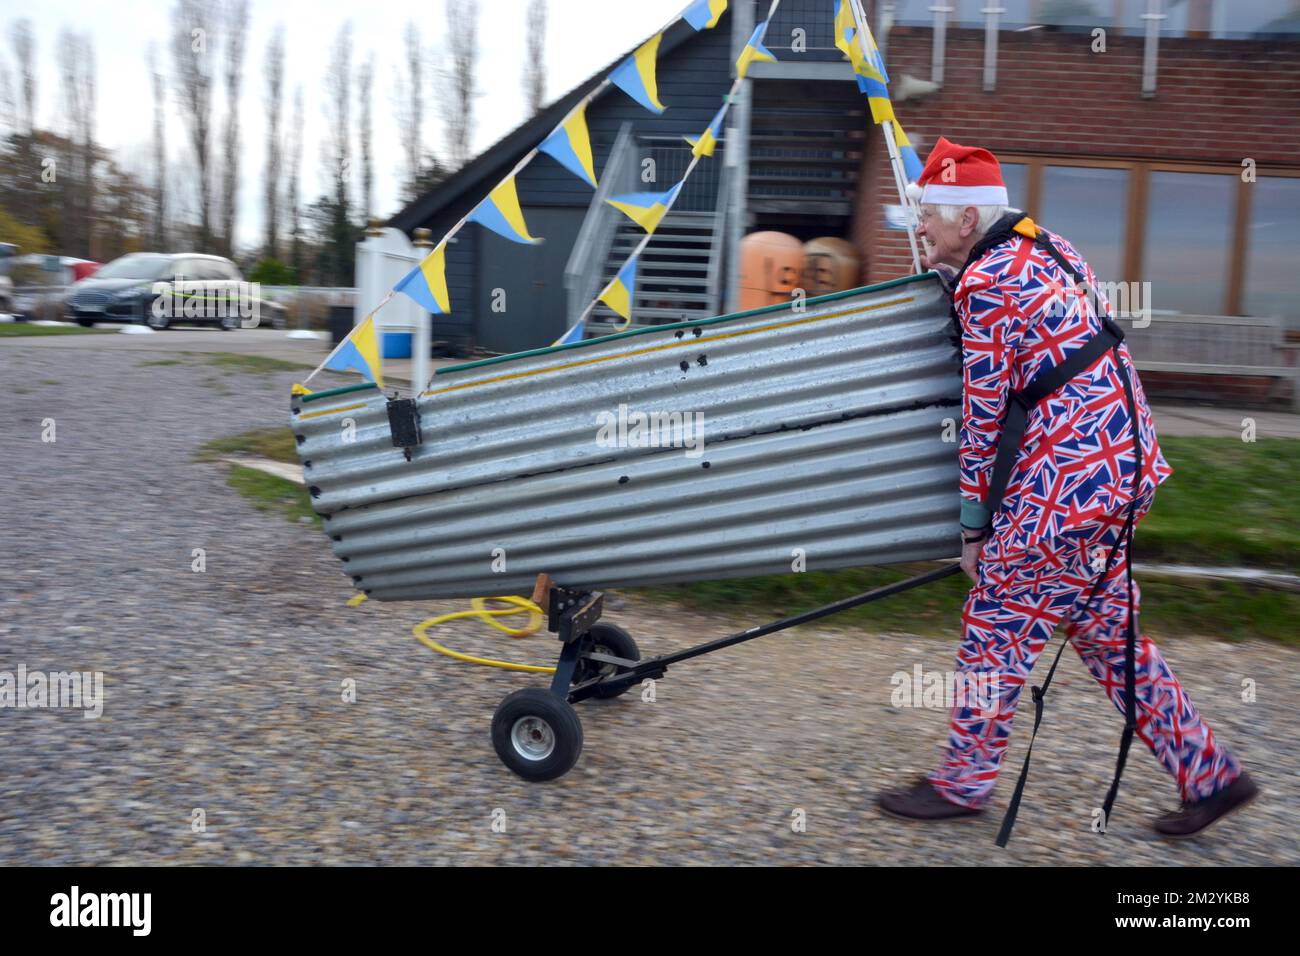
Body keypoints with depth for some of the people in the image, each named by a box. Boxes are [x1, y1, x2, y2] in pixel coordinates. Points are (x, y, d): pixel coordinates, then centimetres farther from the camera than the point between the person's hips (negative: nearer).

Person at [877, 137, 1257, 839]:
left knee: (995, 624, 3)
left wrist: (973, 527, -5)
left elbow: (983, 418, -13)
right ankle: (1209, 774, 27)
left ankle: (962, 783, 18)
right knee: (1106, 629, 19)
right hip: (1123, 465, 10)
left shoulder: (986, 283, -15)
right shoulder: (1047, 248, 14)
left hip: (1070, 479, -10)